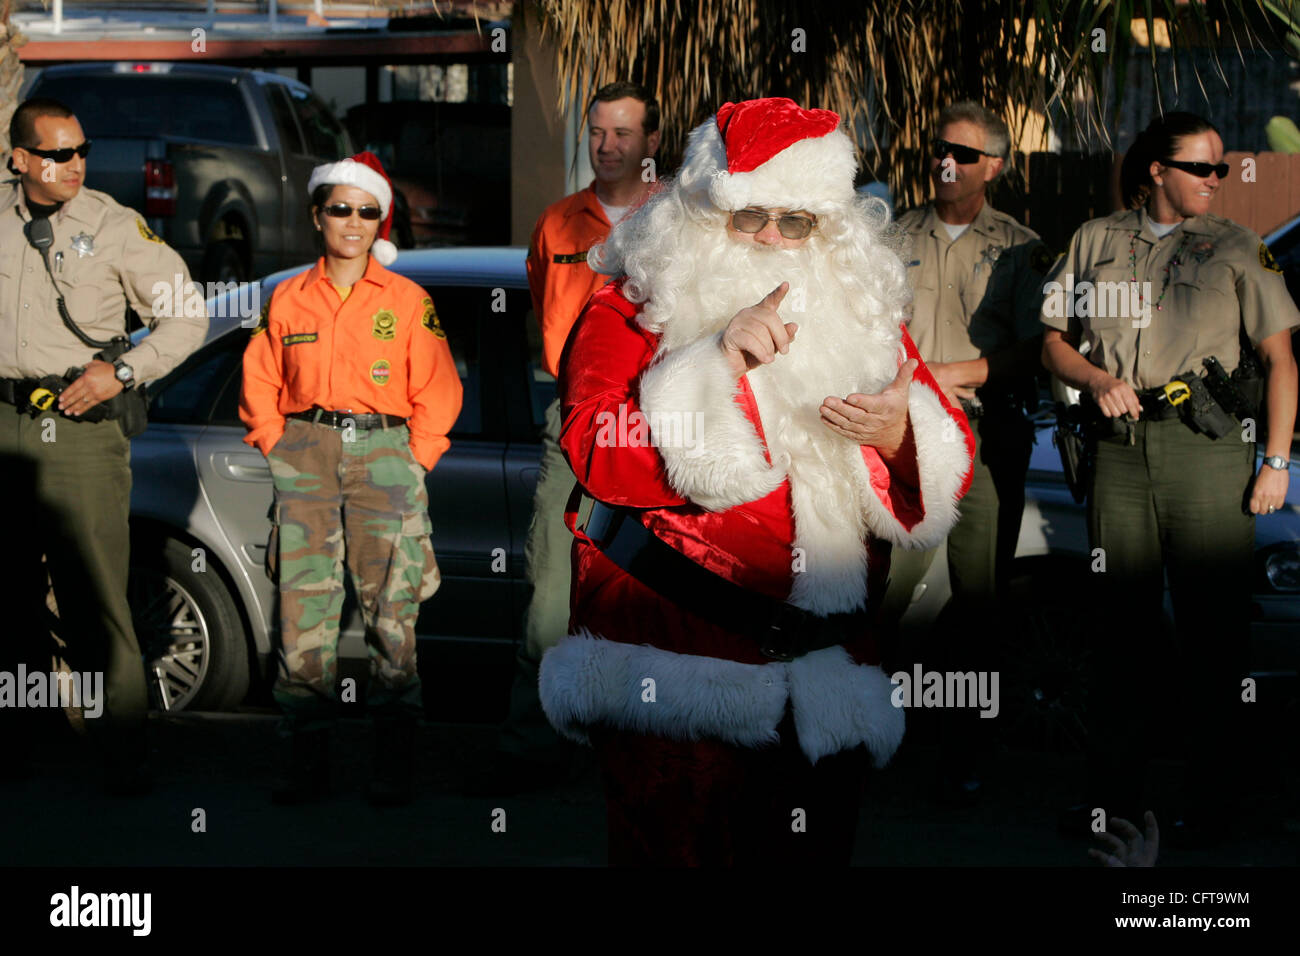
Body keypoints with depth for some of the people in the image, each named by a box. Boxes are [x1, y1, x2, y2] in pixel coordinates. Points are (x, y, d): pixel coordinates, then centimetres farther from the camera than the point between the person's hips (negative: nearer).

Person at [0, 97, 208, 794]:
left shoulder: (116, 227, -1)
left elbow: (187, 318, 2)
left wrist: (121, 371, -9)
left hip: (81, 423, -3)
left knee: (94, 597, -7)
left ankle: (123, 753, -4)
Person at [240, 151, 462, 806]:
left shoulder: (408, 301, 6)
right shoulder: (288, 299, 11)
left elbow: (438, 390, 6)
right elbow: (260, 383, 15)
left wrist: (415, 461, -2)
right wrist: (279, 450, 5)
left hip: (383, 450, -1)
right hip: (305, 453, 2)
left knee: (391, 611, -6)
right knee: (304, 606, -3)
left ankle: (393, 762, -3)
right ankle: (304, 758, 1)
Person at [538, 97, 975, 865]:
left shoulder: (865, 318, 12)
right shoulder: (633, 312, 1)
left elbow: (950, 477, 8)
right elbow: (599, 458, -16)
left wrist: (901, 439, -15)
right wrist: (716, 364, -24)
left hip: (823, 675, 4)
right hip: (673, 654, -4)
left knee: (816, 851, 9)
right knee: (679, 846, -8)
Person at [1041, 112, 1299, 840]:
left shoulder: (1236, 248, 5)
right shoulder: (1095, 242, 12)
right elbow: (1055, 341, 17)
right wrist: (1096, 378, -4)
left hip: (1208, 445, -3)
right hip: (1120, 445, 3)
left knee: (1214, 619, -3)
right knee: (1121, 615, 6)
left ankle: (1211, 798, 4)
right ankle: (1113, 792, 13)